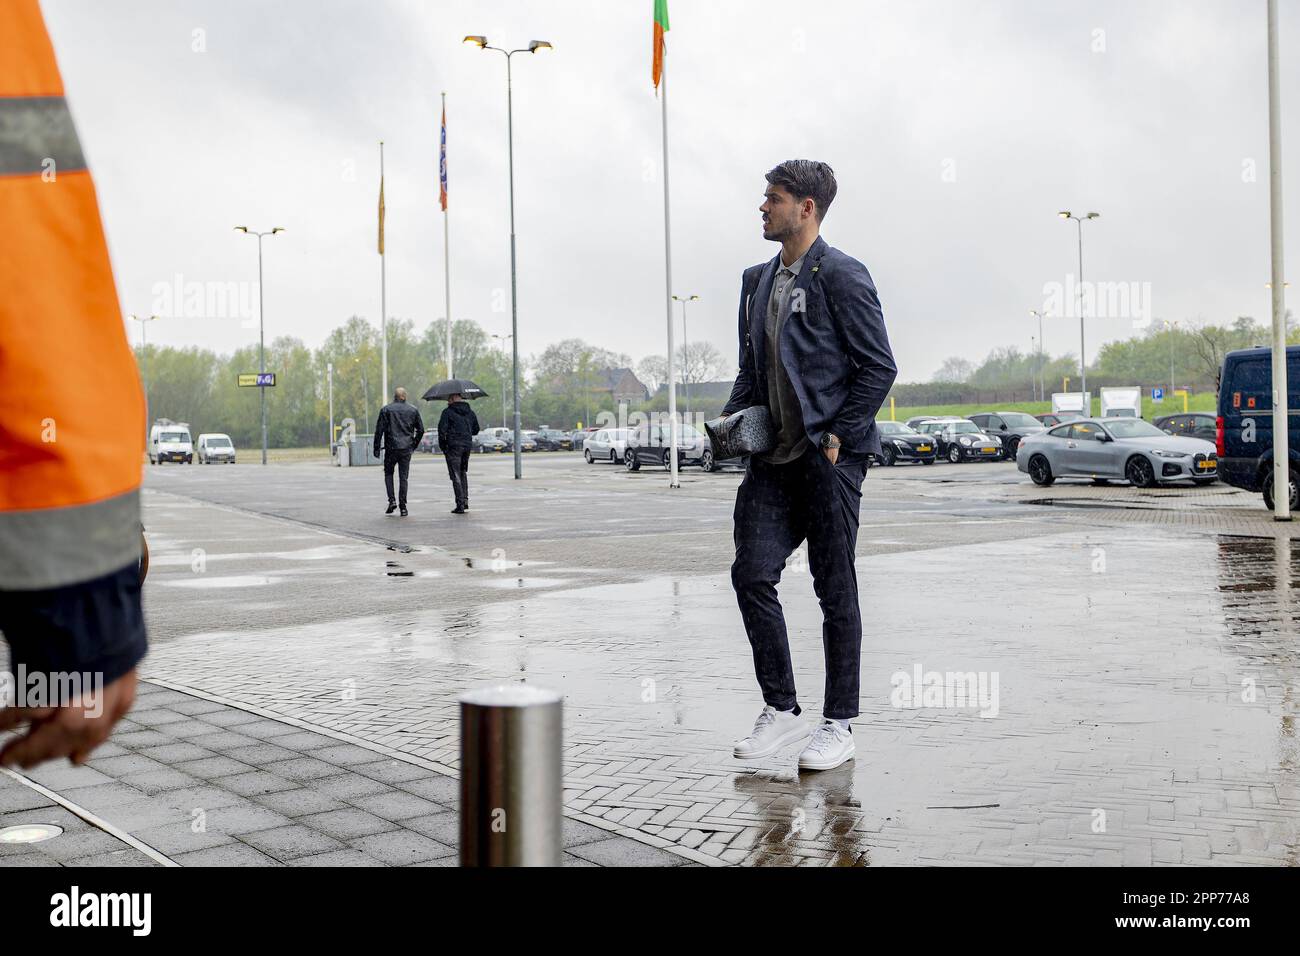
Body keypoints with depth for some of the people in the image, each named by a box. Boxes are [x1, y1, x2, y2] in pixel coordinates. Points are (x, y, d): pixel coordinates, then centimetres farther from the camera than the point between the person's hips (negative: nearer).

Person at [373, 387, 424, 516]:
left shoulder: (386, 410, -1)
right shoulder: (413, 410, 6)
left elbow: (379, 430, -5)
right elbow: (421, 430, 7)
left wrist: (376, 448, 0)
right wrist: (414, 445, 18)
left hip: (391, 448, -2)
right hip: (406, 449, 2)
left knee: (388, 473, 15)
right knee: (403, 477, 5)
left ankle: (392, 500, 0)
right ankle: (403, 506, 0)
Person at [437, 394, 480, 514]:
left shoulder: (448, 412, -7)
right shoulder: (470, 412, 10)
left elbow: (442, 430, -11)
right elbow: (476, 430, 17)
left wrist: (442, 446, 1)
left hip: (453, 446, -5)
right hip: (467, 445, 5)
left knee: (456, 475, -2)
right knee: (463, 472, 22)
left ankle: (460, 505, -7)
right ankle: (465, 500, 16)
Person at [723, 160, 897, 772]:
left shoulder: (841, 276, -7)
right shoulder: (758, 281, 16)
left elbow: (879, 368, -9)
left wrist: (837, 435, -13)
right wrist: (732, 418, 8)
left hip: (830, 457, -7)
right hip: (774, 458, 7)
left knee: (835, 590, 1)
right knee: (751, 574, -1)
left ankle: (838, 725, 12)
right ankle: (782, 710, 12)